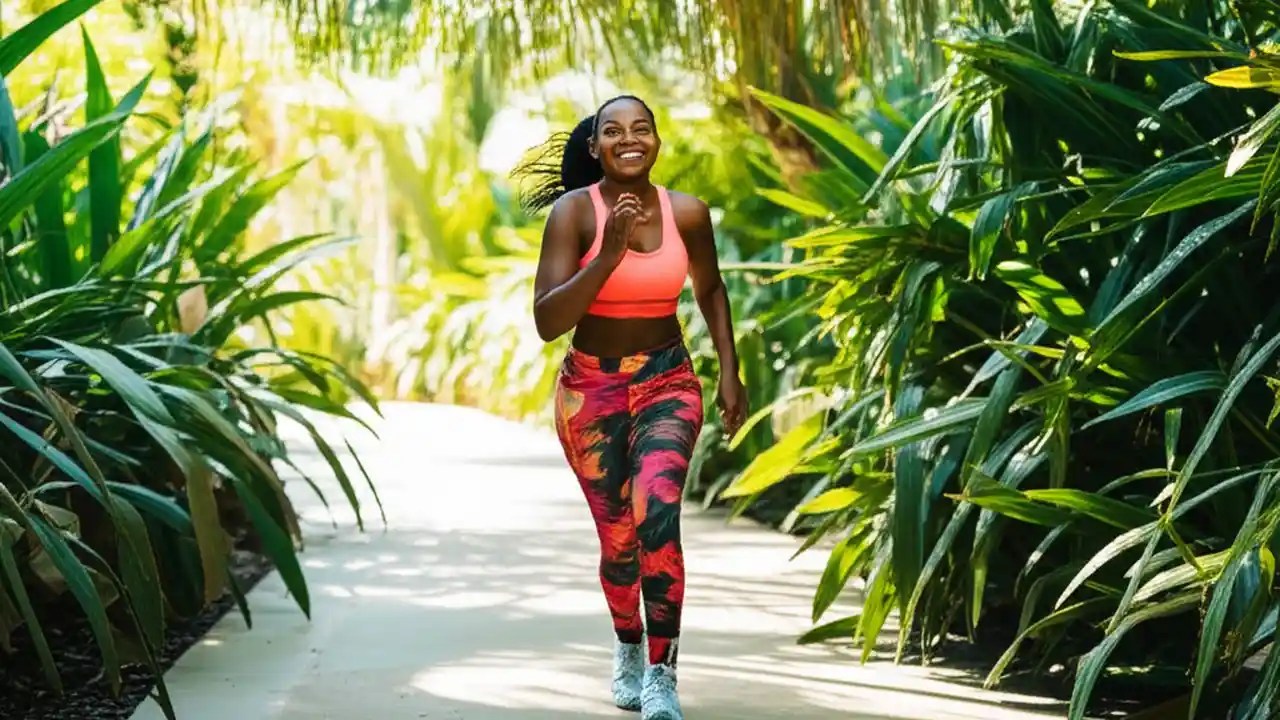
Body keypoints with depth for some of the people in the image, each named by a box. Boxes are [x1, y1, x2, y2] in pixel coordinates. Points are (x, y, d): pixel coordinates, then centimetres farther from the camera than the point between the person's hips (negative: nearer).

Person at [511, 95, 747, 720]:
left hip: (667, 383, 0)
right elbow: (547, 322, -19)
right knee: (618, 538, 10)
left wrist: (729, 373, 12)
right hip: (590, 387, 0)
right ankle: (628, 647, 40)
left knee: (656, 513, -24)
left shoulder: (687, 213, -4)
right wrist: (611, 254, -28)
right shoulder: (574, 211, -12)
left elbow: (710, 289, 16)